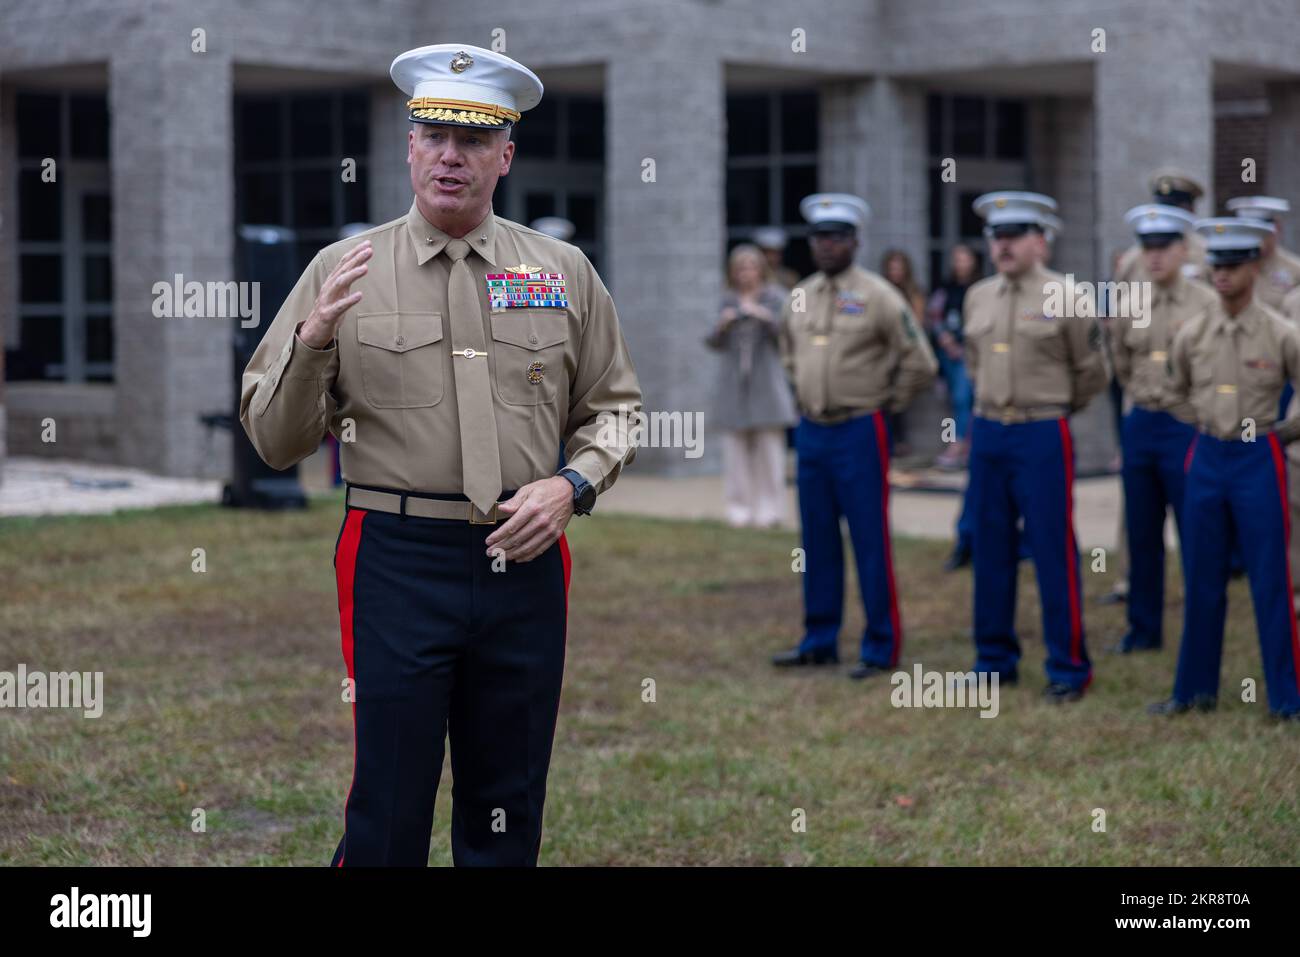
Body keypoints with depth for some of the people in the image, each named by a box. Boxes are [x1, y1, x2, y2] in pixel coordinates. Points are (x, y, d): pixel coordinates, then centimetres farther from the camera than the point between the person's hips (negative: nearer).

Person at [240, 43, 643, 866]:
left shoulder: (565, 272, 8)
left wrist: (572, 485, -4)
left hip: (527, 564, 3)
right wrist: (314, 340, -16)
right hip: (397, 565, -2)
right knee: (389, 810, -2)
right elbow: (276, 442, 1)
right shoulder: (342, 271, 2)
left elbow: (613, 408, 15)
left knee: (509, 816, 11)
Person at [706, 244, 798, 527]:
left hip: (766, 383, -3)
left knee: (770, 445, -5)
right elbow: (714, 344, 13)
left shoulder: (775, 298, 3)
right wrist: (722, 326, -6)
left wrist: (766, 317, -20)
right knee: (736, 447, -1)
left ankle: (770, 507, -1)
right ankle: (740, 507, 4)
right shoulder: (729, 301, 12)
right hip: (734, 384, 3)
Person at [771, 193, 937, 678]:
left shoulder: (877, 296, -10)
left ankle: (881, 647, 3)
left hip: (860, 433, -6)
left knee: (870, 542, -3)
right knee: (818, 542, 11)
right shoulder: (799, 297, 9)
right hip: (811, 432, 6)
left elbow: (920, 363, -8)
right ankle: (819, 640, 20)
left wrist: (885, 403, -1)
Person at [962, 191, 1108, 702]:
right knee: (991, 553, 10)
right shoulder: (977, 297, 8)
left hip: (1043, 436, -5)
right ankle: (995, 660, 19)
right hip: (987, 434, 5)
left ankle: (1068, 667, 5)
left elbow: (1091, 373, 3)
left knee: (1053, 553, -3)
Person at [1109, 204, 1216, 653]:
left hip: (1187, 427, -5)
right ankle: (1144, 628, 19)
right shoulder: (1130, 305, 7)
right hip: (1139, 426, 5)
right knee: (1142, 537, 10)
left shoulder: (1207, 303, -7)